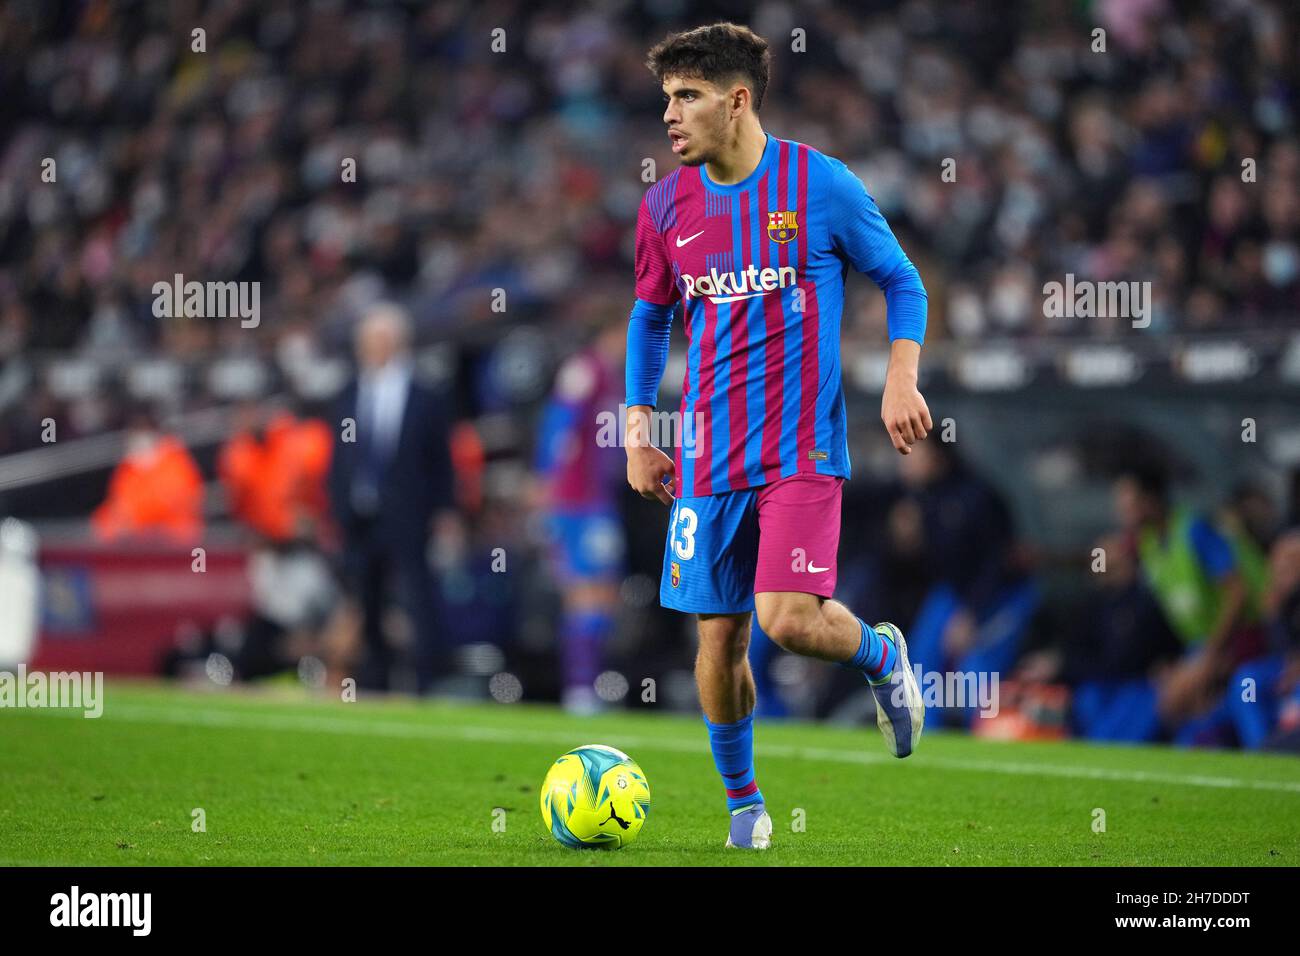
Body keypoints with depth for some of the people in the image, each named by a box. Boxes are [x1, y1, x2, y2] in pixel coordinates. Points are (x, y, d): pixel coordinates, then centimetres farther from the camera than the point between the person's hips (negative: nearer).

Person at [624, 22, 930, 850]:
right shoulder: (666, 207, 5)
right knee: (718, 636, 3)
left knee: (789, 619, -18)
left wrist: (901, 379, -10)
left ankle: (881, 654, 15)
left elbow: (902, 282, 4)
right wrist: (638, 431, 13)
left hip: (802, 449, -4)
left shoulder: (821, 184, -6)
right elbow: (650, 318, 19)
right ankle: (743, 805, 22)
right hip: (709, 457, 4)